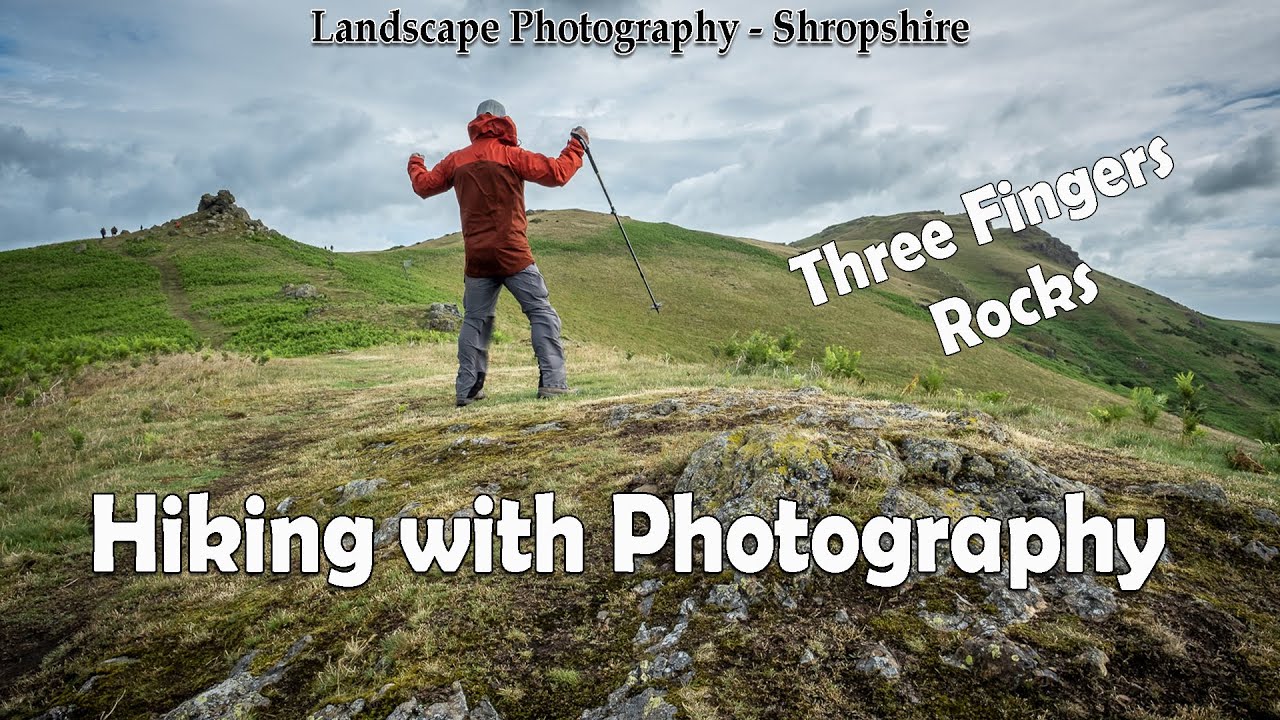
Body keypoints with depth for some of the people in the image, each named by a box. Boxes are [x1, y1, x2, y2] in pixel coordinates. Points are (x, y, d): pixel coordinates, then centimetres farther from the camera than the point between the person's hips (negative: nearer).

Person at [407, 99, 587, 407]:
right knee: (542, 312, -2)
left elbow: (424, 186, 20)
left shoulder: (456, 160, 10)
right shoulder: (510, 154, -3)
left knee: (474, 320, 14)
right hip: (513, 254, -4)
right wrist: (576, 145, 7)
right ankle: (552, 382, -11)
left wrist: (415, 164, 41)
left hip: (477, 257, 5)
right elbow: (556, 173, -8)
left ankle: (467, 389, 13)